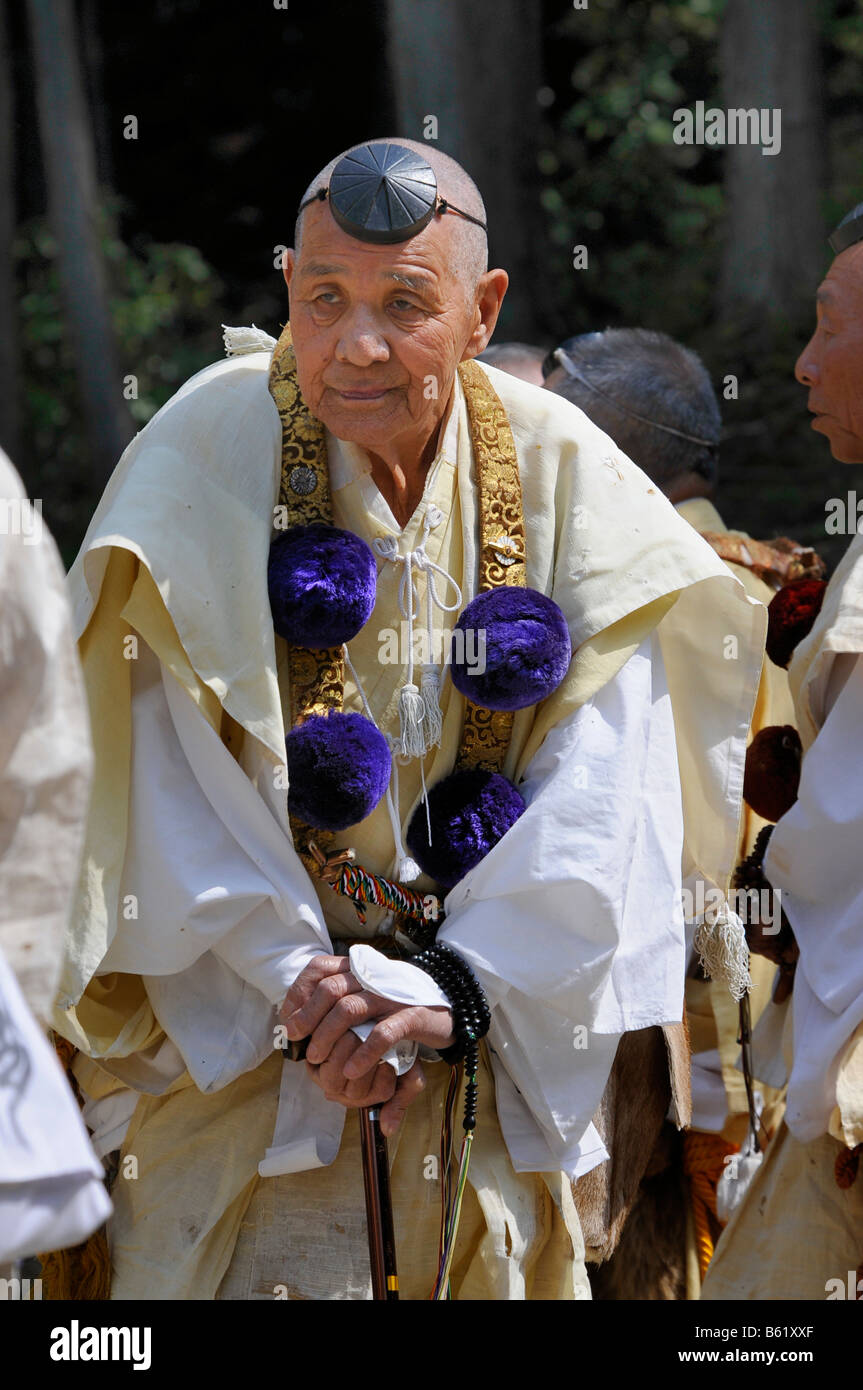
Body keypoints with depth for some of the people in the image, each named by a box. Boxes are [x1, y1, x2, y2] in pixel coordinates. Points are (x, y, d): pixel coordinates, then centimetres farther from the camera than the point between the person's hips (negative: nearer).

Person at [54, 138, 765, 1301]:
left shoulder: (560, 471, -6)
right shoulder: (208, 451, -12)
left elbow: (603, 789, -8)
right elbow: (160, 771, -15)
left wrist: (457, 983, -18)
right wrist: (298, 977, -22)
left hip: (494, 1025, 3)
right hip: (240, 1026, -3)